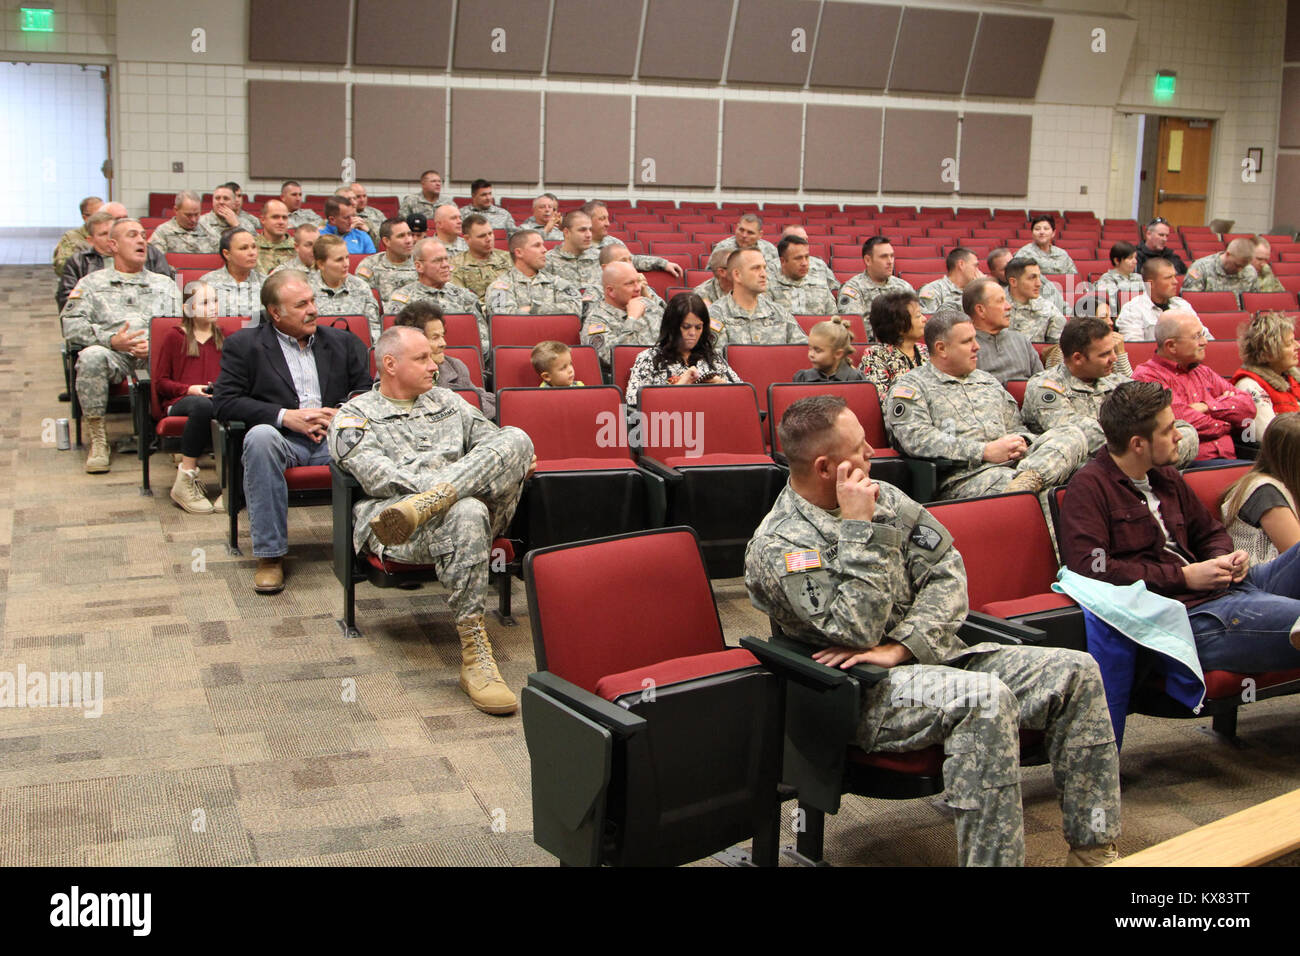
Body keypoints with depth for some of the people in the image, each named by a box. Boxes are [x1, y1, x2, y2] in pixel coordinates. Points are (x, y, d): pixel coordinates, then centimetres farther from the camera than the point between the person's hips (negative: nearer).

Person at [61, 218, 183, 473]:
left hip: (157, 356, 0)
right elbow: (71, 324, 6)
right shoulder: (92, 283, 22)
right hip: (114, 355, 0)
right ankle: (98, 440, -26)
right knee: (91, 357, -36)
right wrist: (111, 340, -11)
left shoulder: (165, 284, 26)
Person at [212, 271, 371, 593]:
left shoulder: (343, 342, 21)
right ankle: (270, 555, -30)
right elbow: (223, 403, -1)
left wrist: (339, 415, -8)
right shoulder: (244, 344, 11)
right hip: (283, 439, -1)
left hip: (336, 437, 2)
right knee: (260, 436, -37)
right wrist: (285, 416, -12)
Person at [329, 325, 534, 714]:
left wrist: (513, 462, -3)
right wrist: (458, 480, -13)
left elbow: (493, 442, 23)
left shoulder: (448, 402, 30)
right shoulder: (354, 416, 13)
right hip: (391, 527, -4)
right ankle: (474, 656, -40)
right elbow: (378, 478, -4)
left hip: (472, 499, 4)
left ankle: (422, 507, -41)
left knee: (516, 437, -22)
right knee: (466, 513, -41)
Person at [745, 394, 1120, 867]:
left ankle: (1094, 850, -2)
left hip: (935, 654, 7)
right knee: (986, 698, -34)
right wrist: (860, 528, -19)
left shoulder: (883, 496, 10)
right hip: (866, 693, -7)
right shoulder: (775, 547, -11)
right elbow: (857, 630, -21)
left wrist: (900, 647, -14)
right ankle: (991, 859, -27)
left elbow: (947, 572, 2)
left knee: (1076, 671, -7)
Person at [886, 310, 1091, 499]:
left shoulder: (987, 380, 31)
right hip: (963, 475, -8)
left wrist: (1020, 443, 5)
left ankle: (1030, 477, -42)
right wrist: (986, 451, -13)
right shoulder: (909, 386, 7)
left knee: (1073, 434, -21)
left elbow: (1016, 427, 34)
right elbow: (917, 439, -10)